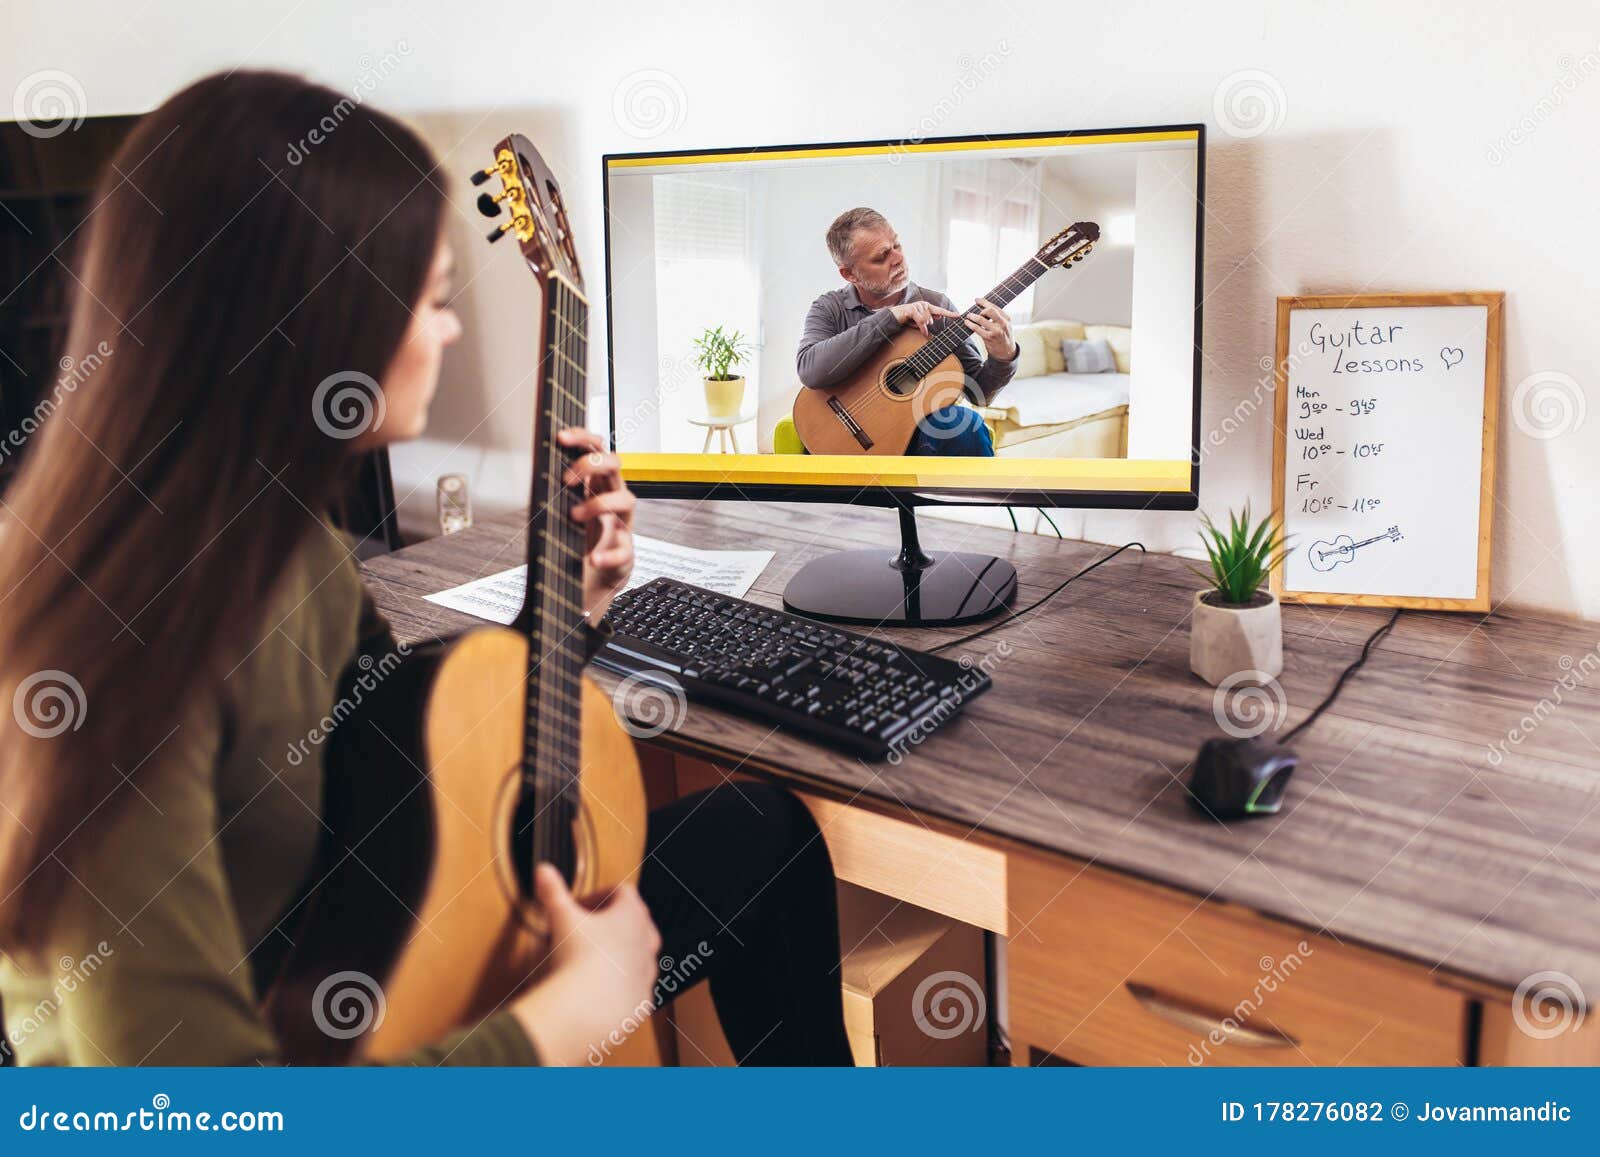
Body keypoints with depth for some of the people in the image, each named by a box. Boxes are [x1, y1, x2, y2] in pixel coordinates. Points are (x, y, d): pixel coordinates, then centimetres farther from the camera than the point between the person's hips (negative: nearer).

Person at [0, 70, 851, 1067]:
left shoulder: (281, 526, -7)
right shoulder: (118, 636, -33)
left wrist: (568, 604, -7)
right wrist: (580, 1005, -26)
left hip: (362, 971, 8)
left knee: (760, 832, 11)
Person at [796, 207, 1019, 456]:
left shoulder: (936, 306, 4)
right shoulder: (829, 309, 1)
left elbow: (979, 393, 5)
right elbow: (810, 370, -22)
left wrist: (1003, 357, -18)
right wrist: (890, 318, -20)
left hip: (924, 438, 2)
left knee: (964, 422, -29)